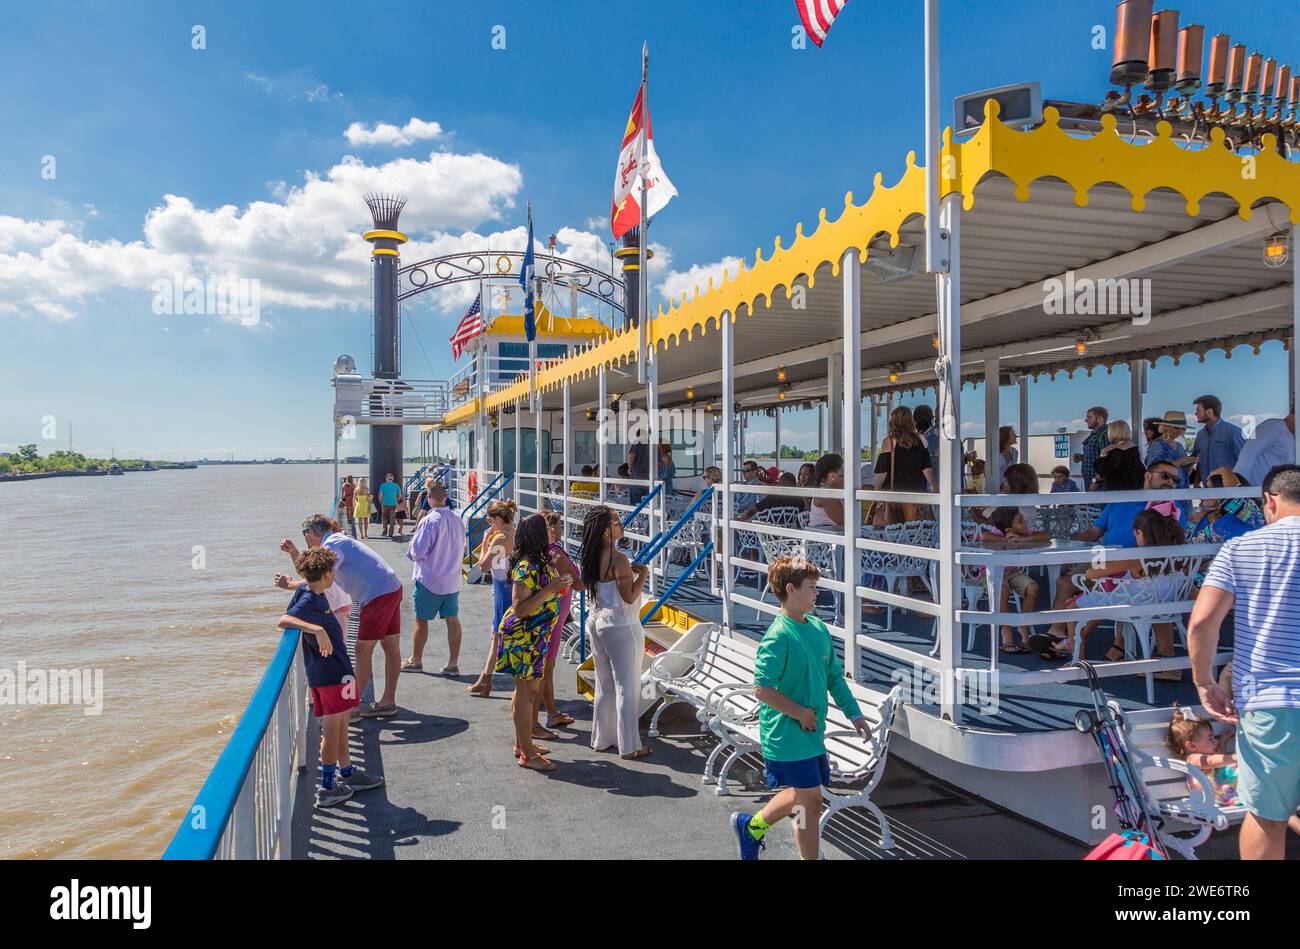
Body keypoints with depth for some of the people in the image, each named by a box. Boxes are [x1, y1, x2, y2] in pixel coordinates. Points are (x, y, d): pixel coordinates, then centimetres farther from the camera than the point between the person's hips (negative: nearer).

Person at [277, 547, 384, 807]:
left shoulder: (307, 591, 8)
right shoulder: (308, 601, -21)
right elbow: (283, 620, -39)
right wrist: (317, 629, -47)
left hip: (335, 671, 10)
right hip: (330, 674, -10)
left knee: (341, 725, 19)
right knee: (332, 730, 0)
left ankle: (347, 773, 32)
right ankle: (327, 789, 9)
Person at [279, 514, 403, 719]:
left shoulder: (332, 545, -10)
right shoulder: (337, 541, 21)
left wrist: (290, 585, -8)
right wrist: (293, 553, 19)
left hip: (378, 596, -10)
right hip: (392, 589, 10)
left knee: (363, 651, -2)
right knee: (391, 647, 11)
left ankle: (352, 707, 5)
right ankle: (388, 702, 19)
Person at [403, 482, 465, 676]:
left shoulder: (429, 521, -19)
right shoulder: (458, 520, 1)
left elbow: (418, 551, -17)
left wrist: (411, 550, 3)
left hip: (429, 580, -5)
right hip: (452, 580, 5)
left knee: (421, 620, 9)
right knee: (452, 619, 7)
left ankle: (416, 660, 23)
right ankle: (453, 663, 10)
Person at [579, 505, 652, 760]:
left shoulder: (594, 557, 4)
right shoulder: (618, 558, -21)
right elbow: (629, 597, -21)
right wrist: (643, 574, -8)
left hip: (599, 622, 8)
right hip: (621, 627, -8)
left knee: (605, 685, 18)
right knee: (627, 688, 3)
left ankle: (602, 738, 28)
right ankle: (629, 746, 12)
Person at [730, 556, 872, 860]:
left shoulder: (819, 628, 5)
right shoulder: (779, 636, -21)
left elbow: (835, 676, 15)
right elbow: (762, 690, -26)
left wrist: (854, 714, 11)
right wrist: (802, 713, -18)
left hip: (812, 730, 8)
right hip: (788, 732, -8)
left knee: (801, 795, 20)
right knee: (810, 798, 1)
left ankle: (751, 826, 40)